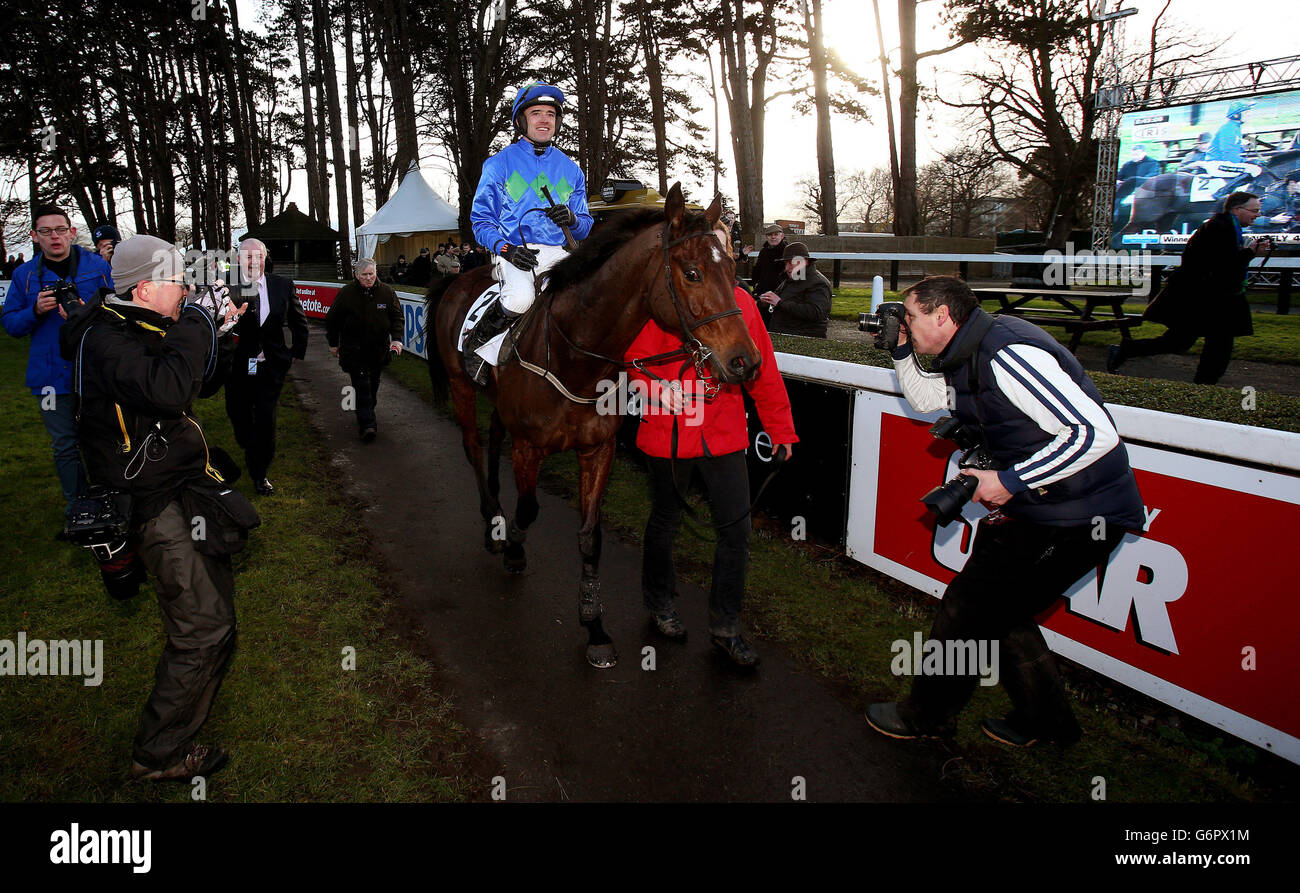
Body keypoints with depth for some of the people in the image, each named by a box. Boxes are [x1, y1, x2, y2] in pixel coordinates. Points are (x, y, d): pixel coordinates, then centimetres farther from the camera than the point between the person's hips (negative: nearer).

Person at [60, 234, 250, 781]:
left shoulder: (146, 329, 11)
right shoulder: (106, 339, -19)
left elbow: (203, 383, 18)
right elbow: (168, 389, -37)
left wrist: (219, 330, 2)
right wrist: (199, 322, -26)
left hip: (178, 483, 10)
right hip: (155, 502, -10)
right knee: (205, 627, -11)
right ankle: (159, 754, 3)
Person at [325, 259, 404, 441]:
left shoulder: (386, 292, 2)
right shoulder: (346, 293, -3)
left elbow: (397, 317, 3)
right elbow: (332, 319, 5)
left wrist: (396, 339, -12)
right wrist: (333, 343, 8)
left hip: (379, 349, 3)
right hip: (354, 349, -3)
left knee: (373, 385, 13)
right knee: (362, 385, -11)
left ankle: (366, 417, 32)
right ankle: (366, 423, -14)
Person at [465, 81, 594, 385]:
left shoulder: (570, 170, 16)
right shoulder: (500, 164, 5)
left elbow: (585, 229, 18)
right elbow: (481, 220, 5)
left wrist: (572, 219, -7)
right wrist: (505, 248, -14)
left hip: (555, 253, 4)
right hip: (513, 251, -3)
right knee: (520, 298, -35)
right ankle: (475, 343, -7)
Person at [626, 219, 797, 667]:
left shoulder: (742, 301, 4)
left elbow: (764, 370, 7)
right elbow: (636, 360, -8)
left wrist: (780, 429, 8)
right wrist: (657, 389, -27)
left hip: (724, 433, 3)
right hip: (670, 431, -3)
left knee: (736, 528, 2)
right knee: (666, 520, 15)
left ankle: (725, 626, 19)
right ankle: (659, 601, 40)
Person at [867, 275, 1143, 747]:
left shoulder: (1006, 353, -24)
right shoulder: (970, 358, 8)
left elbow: (1095, 434, -27)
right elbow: (926, 398, 27)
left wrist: (1010, 481, -24)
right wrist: (901, 350, 11)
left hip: (1079, 517, -10)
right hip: (1044, 507, 10)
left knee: (969, 607, 0)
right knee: (997, 609, 18)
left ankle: (926, 715, 20)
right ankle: (1043, 720, 34)